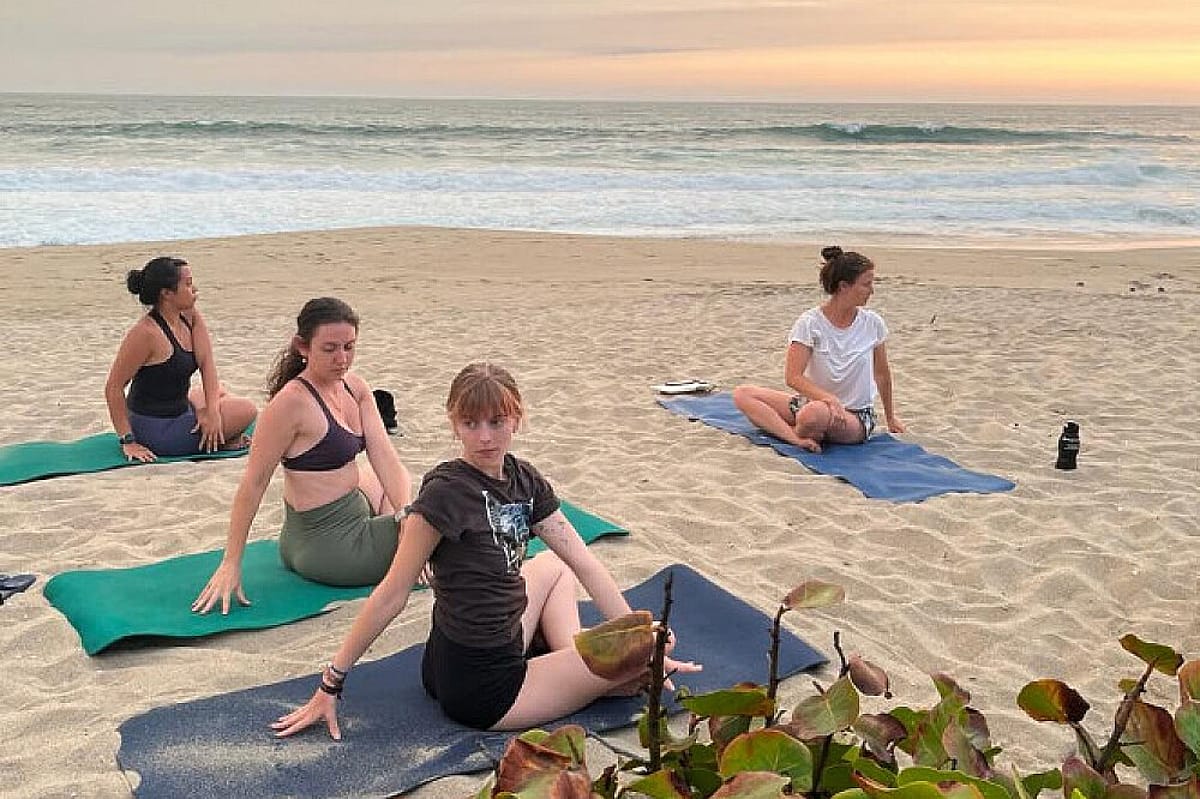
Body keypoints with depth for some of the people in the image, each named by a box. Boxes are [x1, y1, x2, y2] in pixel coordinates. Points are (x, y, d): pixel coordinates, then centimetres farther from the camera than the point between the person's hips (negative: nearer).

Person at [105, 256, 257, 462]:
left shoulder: (190, 316, -2)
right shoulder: (146, 333, -26)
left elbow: (206, 362, -6)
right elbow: (113, 387, -24)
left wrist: (212, 411, -18)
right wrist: (127, 441, -24)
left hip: (179, 410, 9)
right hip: (158, 431, -9)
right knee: (247, 410, -6)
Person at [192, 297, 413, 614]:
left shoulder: (356, 389, 1)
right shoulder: (293, 401, -22)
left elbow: (387, 460, -4)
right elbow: (254, 482, -19)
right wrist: (230, 564, -17)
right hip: (328, 546, -9)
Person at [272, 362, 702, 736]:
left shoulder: (524, 481, 1)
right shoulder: (445, 492, -21)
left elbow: (585, 563, 2)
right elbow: (392, 594, -19)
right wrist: (330, 684, -15)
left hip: (501, 651, 8)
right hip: (481, 690, -8)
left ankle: (572, 666, 14)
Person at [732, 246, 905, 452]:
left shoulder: (873, 323, -4)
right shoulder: (810, 323, -10)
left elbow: (882, 373, 12)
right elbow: (793, 376, -17)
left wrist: (890, 417, 22)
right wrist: (828, 397, -33)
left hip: (857, 417, -1)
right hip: (814, 399, 2)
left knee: (815, 413, -39)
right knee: (742, 394, -19)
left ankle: (800, 431, -6)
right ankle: (796, 437, -35)